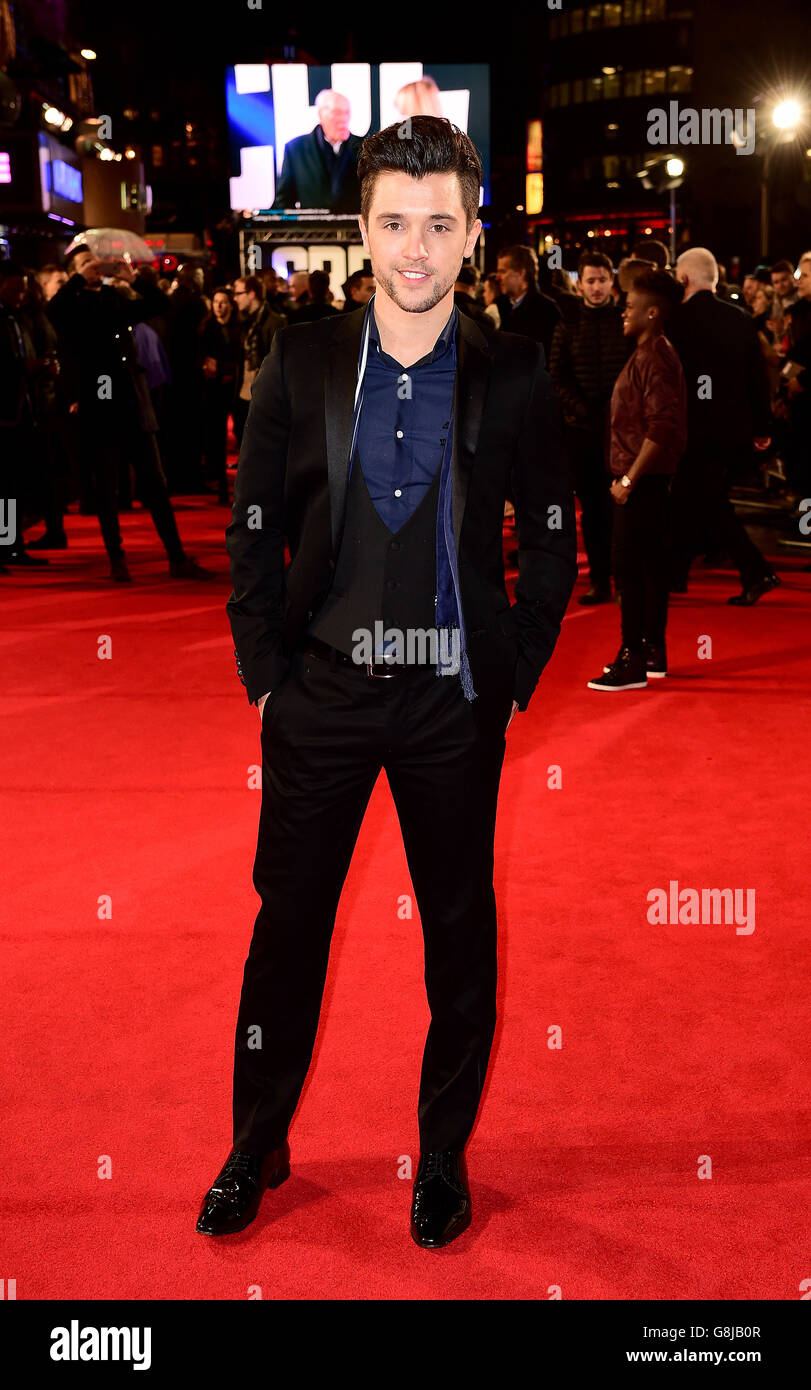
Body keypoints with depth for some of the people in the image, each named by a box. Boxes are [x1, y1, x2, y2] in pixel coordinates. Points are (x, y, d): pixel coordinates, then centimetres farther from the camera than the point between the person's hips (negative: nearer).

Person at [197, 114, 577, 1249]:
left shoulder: (513, 377, -3)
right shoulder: (301, 364, -1)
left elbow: (553, 541, 4)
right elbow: (253, 531, 4)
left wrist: (515, 675, -1)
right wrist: (264, 674, -1)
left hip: (455, 706, 0)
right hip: (321, 695, 1)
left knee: (460, 934, 11)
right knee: (287, 927, 11)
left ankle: (444, 1154, 32)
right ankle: (258, 1145, 32)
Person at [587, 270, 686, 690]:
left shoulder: (654, 358, -16)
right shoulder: (654, 353, 15)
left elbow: (662, 426, -24)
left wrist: (629, 478, -21)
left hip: (643, 478, -10)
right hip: (650, 477, 10)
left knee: (628, 565, -8)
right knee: (650, 564, 13)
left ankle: (632, 662, -5)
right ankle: (653, 653, 21)